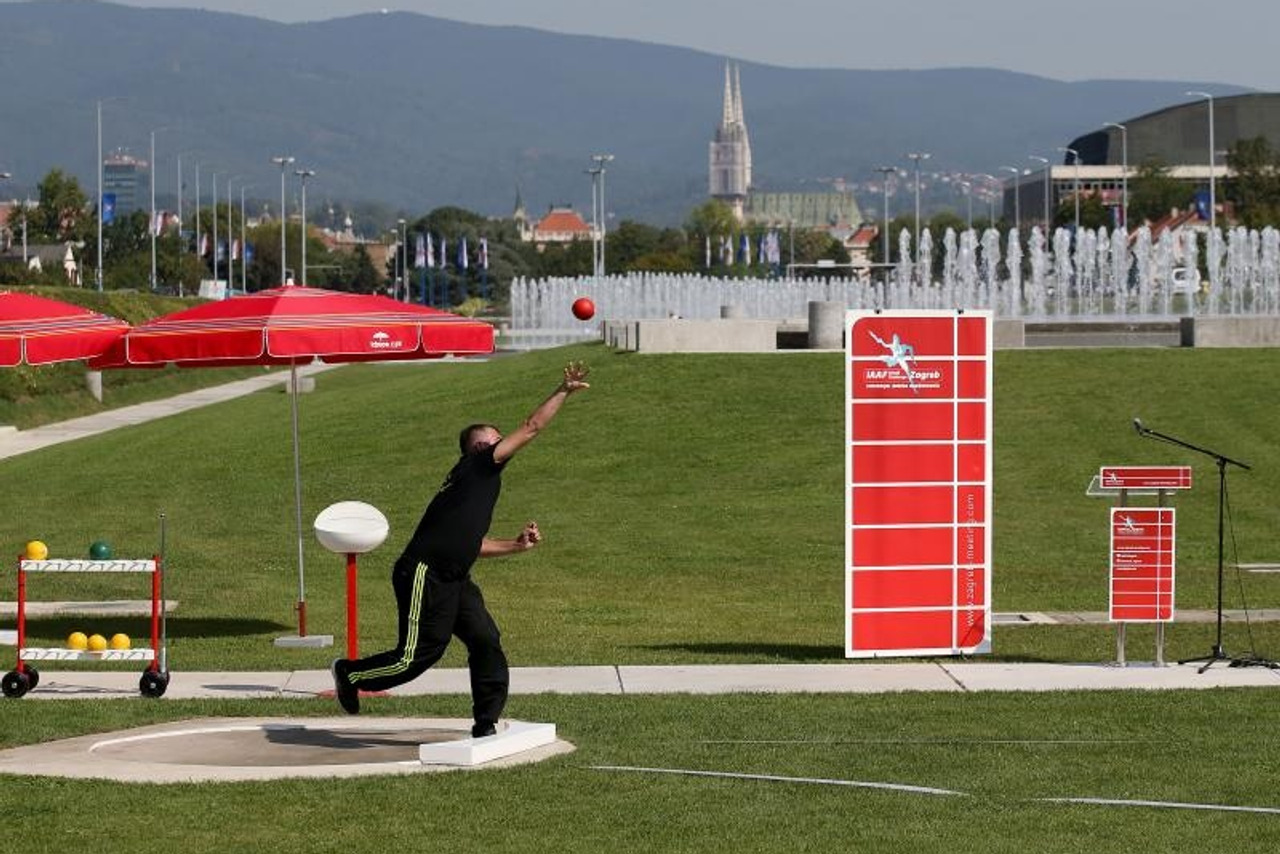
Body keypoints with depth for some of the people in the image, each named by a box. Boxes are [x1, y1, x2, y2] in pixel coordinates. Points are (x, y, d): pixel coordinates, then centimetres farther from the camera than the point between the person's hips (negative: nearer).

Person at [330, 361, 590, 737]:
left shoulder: (478, 481, 22)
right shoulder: (477, 467, -4)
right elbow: (531, 427, -8)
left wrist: (517, 545, 28)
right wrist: (564, 391, -4)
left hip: (453, 580, 10)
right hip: (423, 576, -10)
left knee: (486, 643, 1)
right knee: (416, 656, -7)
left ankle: (487, 724, 4)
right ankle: (350, 673, 16)